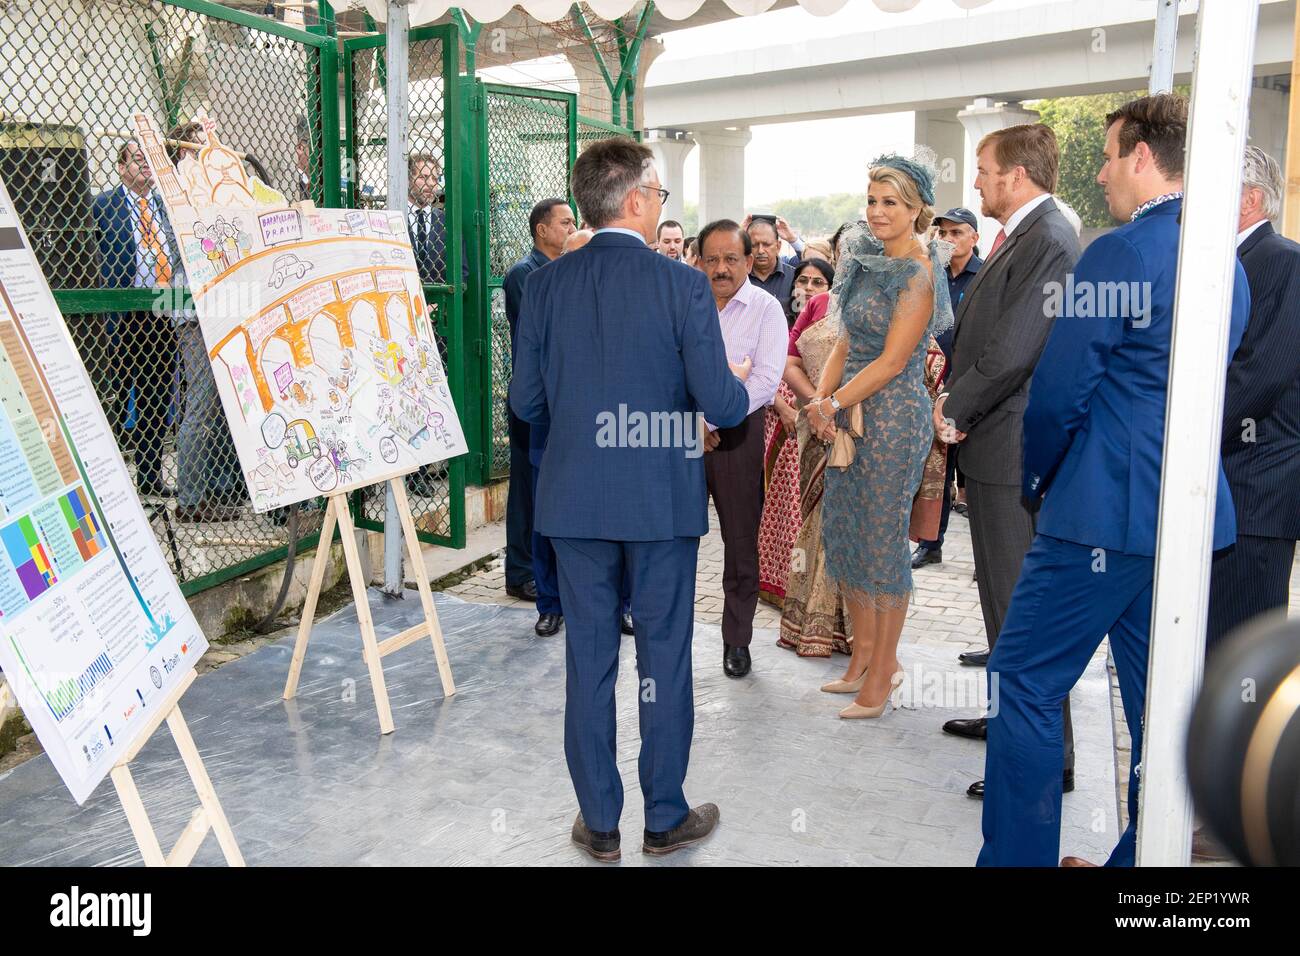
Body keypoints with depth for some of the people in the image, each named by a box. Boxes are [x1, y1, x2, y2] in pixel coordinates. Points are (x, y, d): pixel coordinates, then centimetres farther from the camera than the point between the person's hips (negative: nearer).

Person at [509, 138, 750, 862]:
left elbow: (527, 403, 2)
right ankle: (666, 818, 25)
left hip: (575, 498, 3)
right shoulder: (682, 285, -11)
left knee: (589, 658, 12)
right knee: (665, 657, 11)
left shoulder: (545, 286, -1)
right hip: (661, 497, -2)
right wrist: (741, 384, 11)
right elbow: (721, 405, -12)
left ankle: (599, 821, 24)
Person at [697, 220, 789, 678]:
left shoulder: (766, 309, -2)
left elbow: (766, 379, -13)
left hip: (737, 433, -2)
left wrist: (710, 419, -17)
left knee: (741, 543, 6)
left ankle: (737, 641, 20)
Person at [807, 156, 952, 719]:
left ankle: (883, 671, 12)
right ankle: (865, 651, 27)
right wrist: (822, 398, -3)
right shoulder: (867, 262, 13)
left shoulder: (918, 272, -12)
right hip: (852, 414, 8)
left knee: (882, 537, -1)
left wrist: (834, 403, -14)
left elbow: (893, 361, -16)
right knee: (840, 529, 12)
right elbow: (846, 342, 12)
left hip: (893, 415, -8)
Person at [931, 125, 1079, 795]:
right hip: (993, 443, 10)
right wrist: (954, 399, 7)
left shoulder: (1047, 241, -16)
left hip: (1015, 452, -10)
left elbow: (1012, 349, -23)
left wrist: (956, 410, -12)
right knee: (1002, 594, 20)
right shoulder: (1020, 237, 15)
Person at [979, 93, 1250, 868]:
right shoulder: (1229, 266, 13)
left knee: (1028, 683, 1)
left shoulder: (1119, 254, -13)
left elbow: (1057, 394, -12)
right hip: (1190, 510, 9)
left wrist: (1039, 477, 6)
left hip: (1105, 513, -9)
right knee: (1158, 697, 15)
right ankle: (1146, 852, 27)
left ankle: (1019, 854, 10)